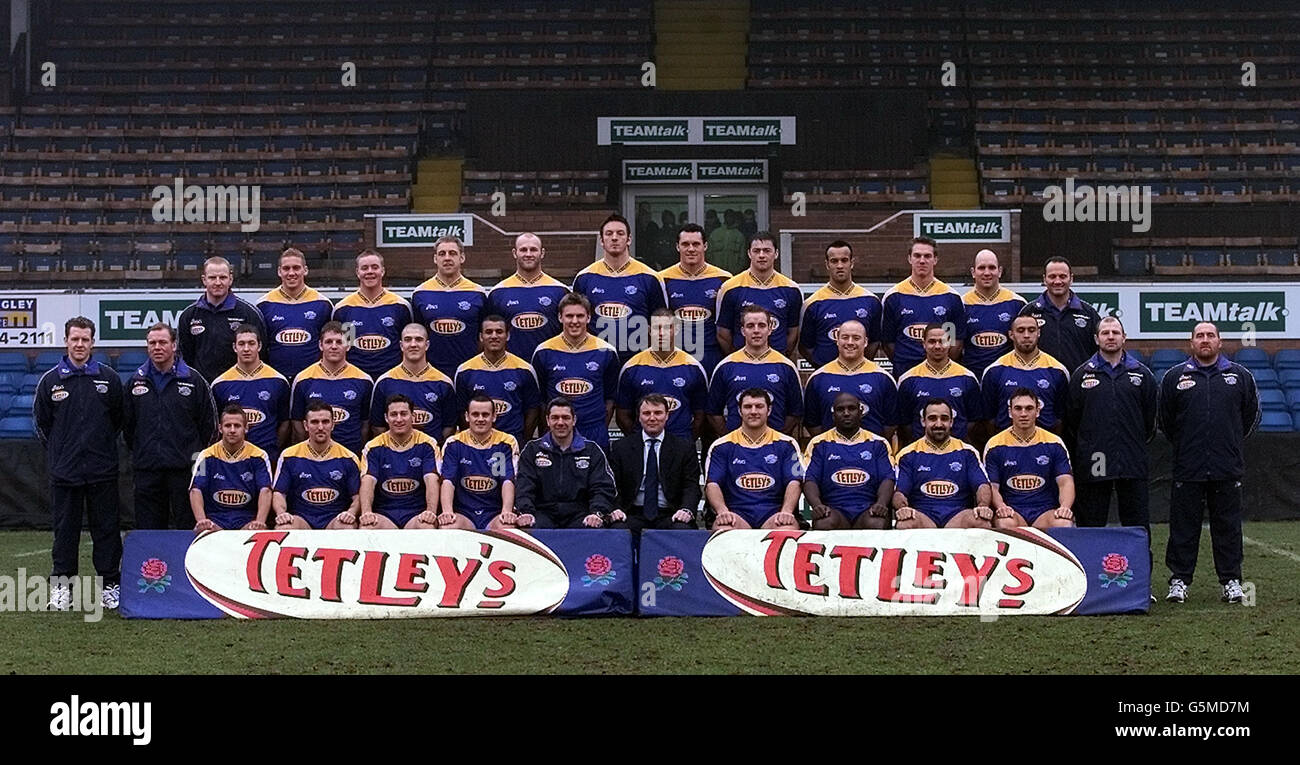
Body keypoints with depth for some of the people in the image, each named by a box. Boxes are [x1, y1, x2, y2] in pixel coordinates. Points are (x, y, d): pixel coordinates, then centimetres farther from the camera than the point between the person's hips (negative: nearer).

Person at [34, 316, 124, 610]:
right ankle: (61, 586, 13)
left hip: (103, 471, 0)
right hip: (64, 471, 0)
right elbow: (41, 422, 12)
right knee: (65, 530, 5)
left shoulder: (109, 379, 3)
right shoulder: (50, 380, 3)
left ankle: (111, 585, 10)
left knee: (106, 528, 3)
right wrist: (59, 453, 12)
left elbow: (120, 418, 13)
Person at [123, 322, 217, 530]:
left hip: (184, 467, -3)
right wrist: (138, 451, 13)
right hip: (147, 469, 3)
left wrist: (197, 455, 3)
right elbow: (127, 423, 18)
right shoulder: (135, 382, 10)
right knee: (148, 528, 4)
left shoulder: (193, 380, 2)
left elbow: (209, 423, 4)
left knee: (187, 527, -1)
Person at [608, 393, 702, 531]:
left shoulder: (684, 447, 11)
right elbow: (612, 486, 6)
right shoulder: (621, 447, 12)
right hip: (633, 514, 0)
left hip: (669, 516, 0)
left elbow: (691, 486, 4)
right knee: (618, 529, -33)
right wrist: (614, 510, -14)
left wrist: (686, 510, -17)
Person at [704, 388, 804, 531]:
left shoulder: (786, 444, 14)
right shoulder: (721, 446, 14)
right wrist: (723, 511, -17)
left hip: (773, 513, 0)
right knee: (724, 529, -37)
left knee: (788, 529, -36)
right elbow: (712, 484, 5)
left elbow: (794, 483, 5)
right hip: (737, 512, 0)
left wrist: (786, 512, -16)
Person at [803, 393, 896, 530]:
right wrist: (817, 504, -16)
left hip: (867, 509, 1)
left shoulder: (877, 443, 17)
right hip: (834, 509, -1)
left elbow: (887, 479, 7)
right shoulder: (820, 444, 15)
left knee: (877, 523, -36)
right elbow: (810, 480, 5)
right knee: (824, 523, -37)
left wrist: (881, 503, -15)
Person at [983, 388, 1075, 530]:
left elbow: (1066, 482, 3)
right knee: (1005, 523, -38)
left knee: (1063, 523, -33)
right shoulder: (995, 446, 6)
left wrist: (1065, 507, -19)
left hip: (1046, 512, 1)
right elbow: (992, 486, 3)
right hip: (1012, 511, -1)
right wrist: (1001, 507, -19)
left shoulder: (1054, 443, 10)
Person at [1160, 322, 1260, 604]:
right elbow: (1166, 420, 12)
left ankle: (1231, 580, 11)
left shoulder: (1240, 376, 8)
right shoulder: (1175, 377, 5)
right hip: (1188, 469, -1)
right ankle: (1179, 580, 8)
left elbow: (1251, 416, 16)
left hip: (1228, 467, 1)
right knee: (1184, 526, 1)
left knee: (1228, 526, 5)